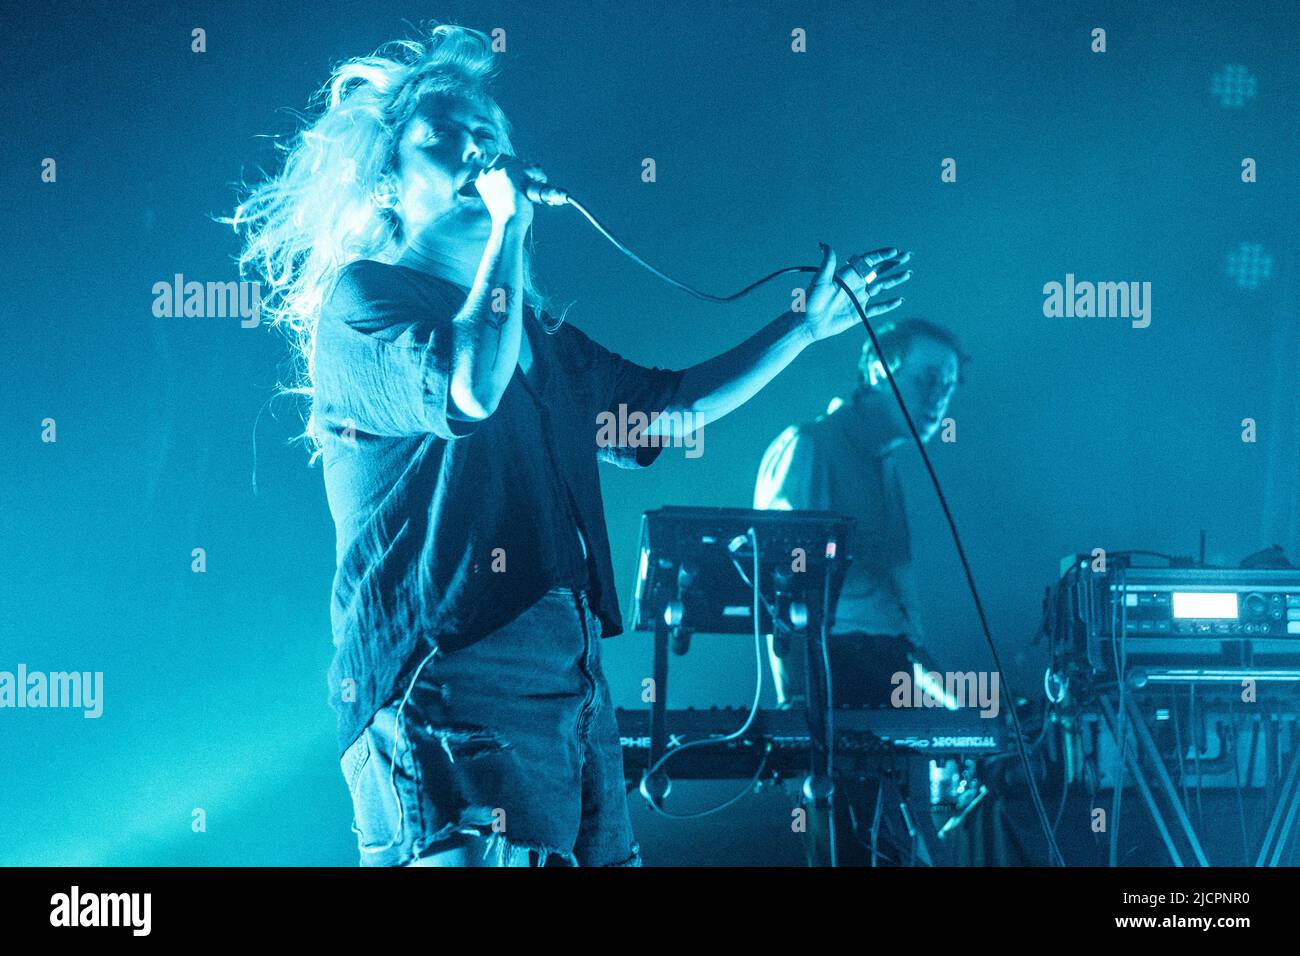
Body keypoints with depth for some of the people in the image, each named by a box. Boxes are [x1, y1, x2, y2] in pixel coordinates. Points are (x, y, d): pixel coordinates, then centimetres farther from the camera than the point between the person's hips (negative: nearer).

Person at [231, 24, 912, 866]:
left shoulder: (532, 329, 23)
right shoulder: (357, 299, -1)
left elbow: (668, 407, 33)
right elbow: (469, 393, -21)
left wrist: (809, 325, 32)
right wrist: (510, 227, -8)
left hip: (574, 692, 8)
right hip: (449, 694, -8)